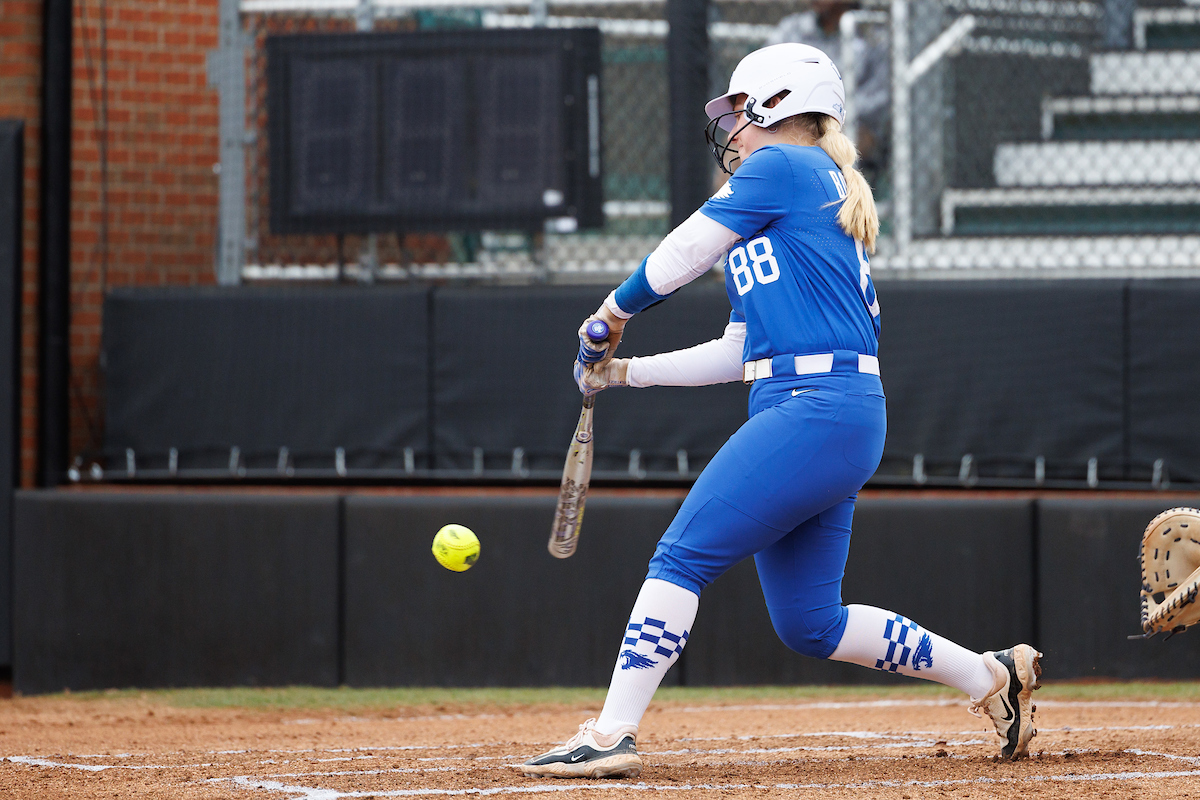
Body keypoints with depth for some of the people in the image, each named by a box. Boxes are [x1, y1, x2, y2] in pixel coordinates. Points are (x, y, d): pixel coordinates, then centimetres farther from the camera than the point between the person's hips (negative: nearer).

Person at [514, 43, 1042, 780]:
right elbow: (736, 355, 27)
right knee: (809, 623, 11)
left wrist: (610, 314, 17)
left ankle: (611, 737, -18)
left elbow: (678, 258, -1)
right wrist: (624, 371, 25)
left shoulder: (783, 168, -2)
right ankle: (993, 677, 20)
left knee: (682, 558, -14)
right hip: (838, 422, 10)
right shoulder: (819, 196, 27)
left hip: (819, 409, -10)